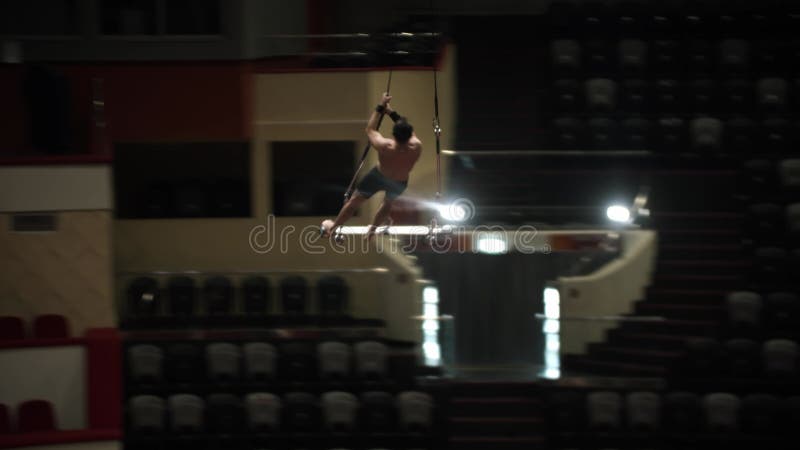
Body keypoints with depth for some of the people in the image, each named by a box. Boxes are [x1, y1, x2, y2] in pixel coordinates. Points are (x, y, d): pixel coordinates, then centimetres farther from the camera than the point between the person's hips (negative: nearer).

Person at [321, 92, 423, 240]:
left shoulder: (384, 146, -39)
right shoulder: (416, 148, -36)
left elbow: (370, 129, -19)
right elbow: (408, 131, -13)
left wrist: (380, 107, -13)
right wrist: (392, 113, -8)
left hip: (379, 177, -2)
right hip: (399, 184, 2)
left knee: (354, 201, 21)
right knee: (388, 202, 34)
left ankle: (333, 227, 38)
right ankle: (373, 228, 56)